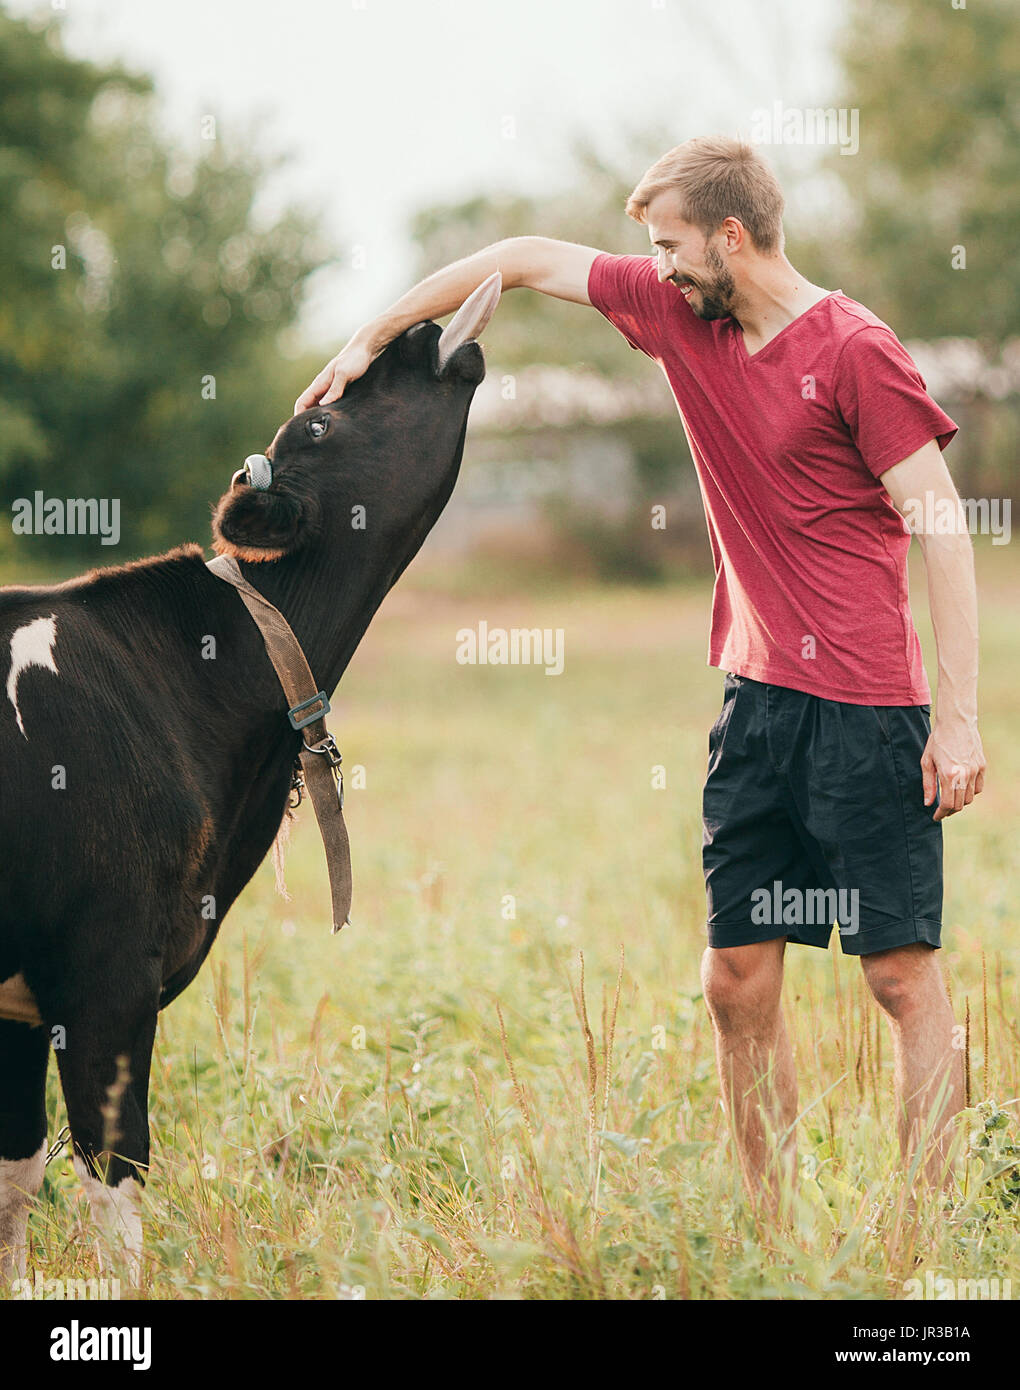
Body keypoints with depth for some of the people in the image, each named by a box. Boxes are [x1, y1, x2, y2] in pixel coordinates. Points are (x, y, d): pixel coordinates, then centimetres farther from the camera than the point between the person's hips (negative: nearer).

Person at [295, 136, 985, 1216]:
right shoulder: (678, 315, 9)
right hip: (756, 695, 7)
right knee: (737, 980, 5)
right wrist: (368, 340, 20)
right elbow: (529, 259, 20)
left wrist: (959, 718, -14)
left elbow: (942, 526, -11)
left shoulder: (854, 349, -10)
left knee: (902, 976, -5)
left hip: (865, 709, -7)